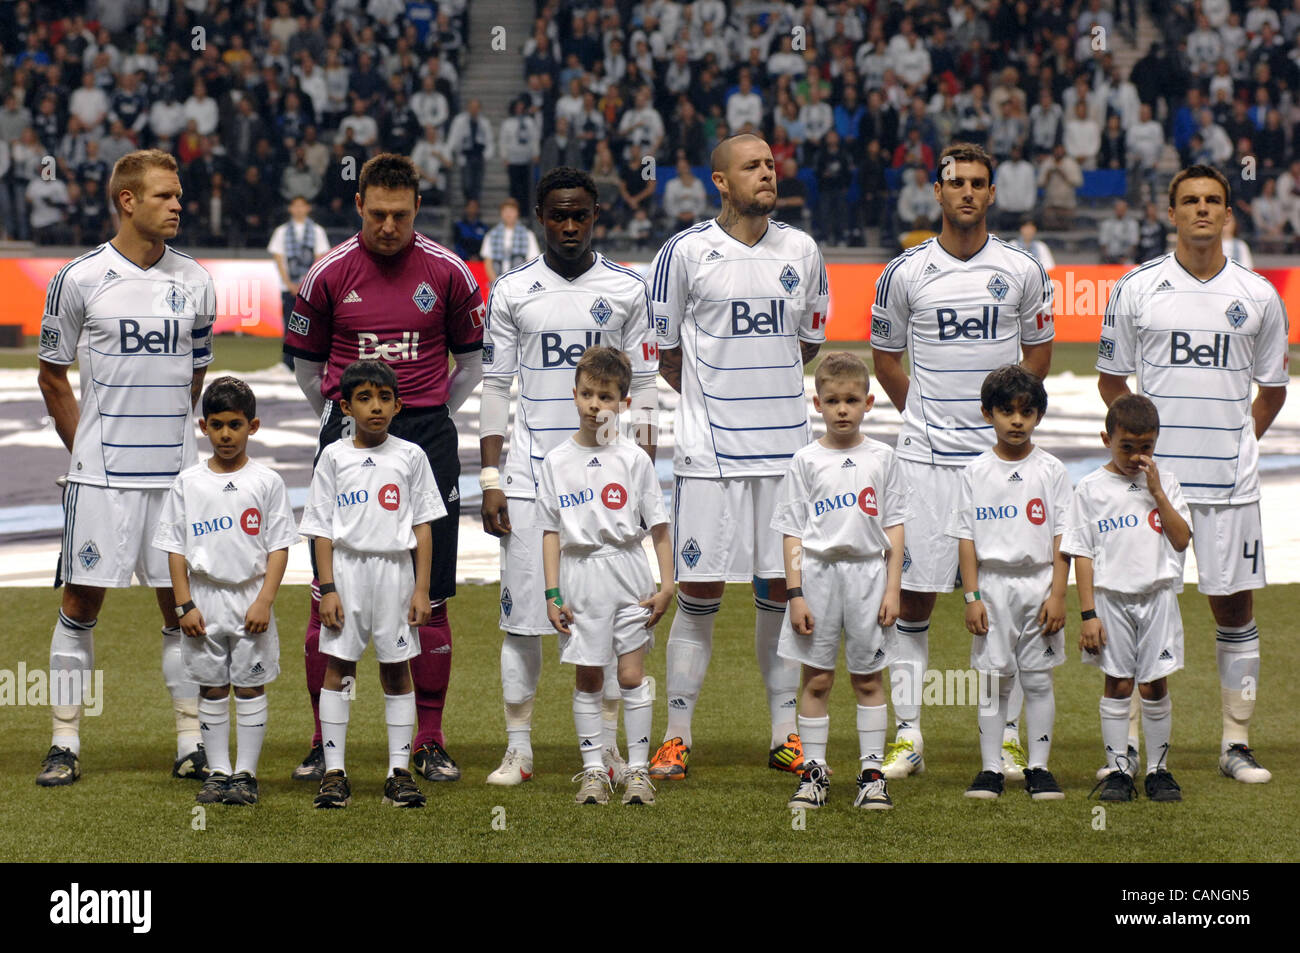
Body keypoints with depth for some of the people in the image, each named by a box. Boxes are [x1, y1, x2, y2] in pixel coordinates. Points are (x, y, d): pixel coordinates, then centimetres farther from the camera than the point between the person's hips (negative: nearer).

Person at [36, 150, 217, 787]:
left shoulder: (194, 282, 6)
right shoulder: (80, 278, -3)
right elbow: (52, 376, 6)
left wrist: (164, 438, 14)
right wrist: (89, 450, 6)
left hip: (175, 471, 3)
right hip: (100, 473, -3)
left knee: (182, 604, 5)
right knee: (81, 602, 0)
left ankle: (191, 744, 12)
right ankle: (65, 744, 7)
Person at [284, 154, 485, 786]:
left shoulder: (448, 273, 1)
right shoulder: (329, 275, 0)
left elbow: (471, 357, 14)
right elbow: (306, 362, 13)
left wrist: (431, 421, 12)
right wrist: (344, 422, 11)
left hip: (426, 435, 0)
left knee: (430, 599, 1)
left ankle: (430, 742, 9)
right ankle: (323, 743, 6)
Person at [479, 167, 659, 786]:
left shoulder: (627, 290, 5)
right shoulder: (512, 292, 4)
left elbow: (643, 387, 7)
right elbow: (495, 388, 5)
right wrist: (490, 481, -1)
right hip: (530, 476, 0)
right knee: (523, 610, -1)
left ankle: (607, 748, 8)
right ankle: (518, 750, 6)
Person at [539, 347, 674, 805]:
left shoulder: (634, 459, 1)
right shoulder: (557, 461, 3)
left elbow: (658, 526, 3)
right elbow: (551, 532, 4)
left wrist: (666, 584, -2)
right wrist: (552, 593, -1)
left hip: (627, 569, -1)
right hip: (580, 574, 1)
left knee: (631, 673, -1)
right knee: (588, 678, 5)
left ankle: (638, 769, 6)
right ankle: (593, 770, 11)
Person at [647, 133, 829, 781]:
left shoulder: (801, 252, 7)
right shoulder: (686, 253, -4)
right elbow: (666, 354, 5)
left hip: (785, 446, 3)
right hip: (709, 452, -3)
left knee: (781, 592, 7)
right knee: (700, 593, -2)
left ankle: (785, 734, 15)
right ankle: (676, 738, 6)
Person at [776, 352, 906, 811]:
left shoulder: (880, 458, 6)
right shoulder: (806, 462, 2)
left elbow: (894, 528, 7)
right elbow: (792, 532, 1)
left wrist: (892, 588, 0)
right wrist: (795, 593, -6)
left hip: (867, 571, 1)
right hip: (817, 571, -1)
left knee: (869, 678, 5)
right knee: (816, 679, 3)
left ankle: (872, 772, 9)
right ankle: (814, 770, 9)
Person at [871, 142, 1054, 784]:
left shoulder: (1021, 271, 2)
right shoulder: (905, 273, 2)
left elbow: (1038, 351, 14)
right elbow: (885, 355, 14)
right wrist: (921, 414, 10)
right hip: (926, 456, 0)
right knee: (913, 594, -1)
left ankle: (1007, 736, 8)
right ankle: (907, 734, 5)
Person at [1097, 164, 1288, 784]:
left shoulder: (1258, 296, 5)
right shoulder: (1136, 289, 2)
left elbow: (1272, 388, 15)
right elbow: (1110, 379, 11)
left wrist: (1239, 444, 7)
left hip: (1229, 477, 1)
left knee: (1234, 604, 3)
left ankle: (1236, 743, 12)